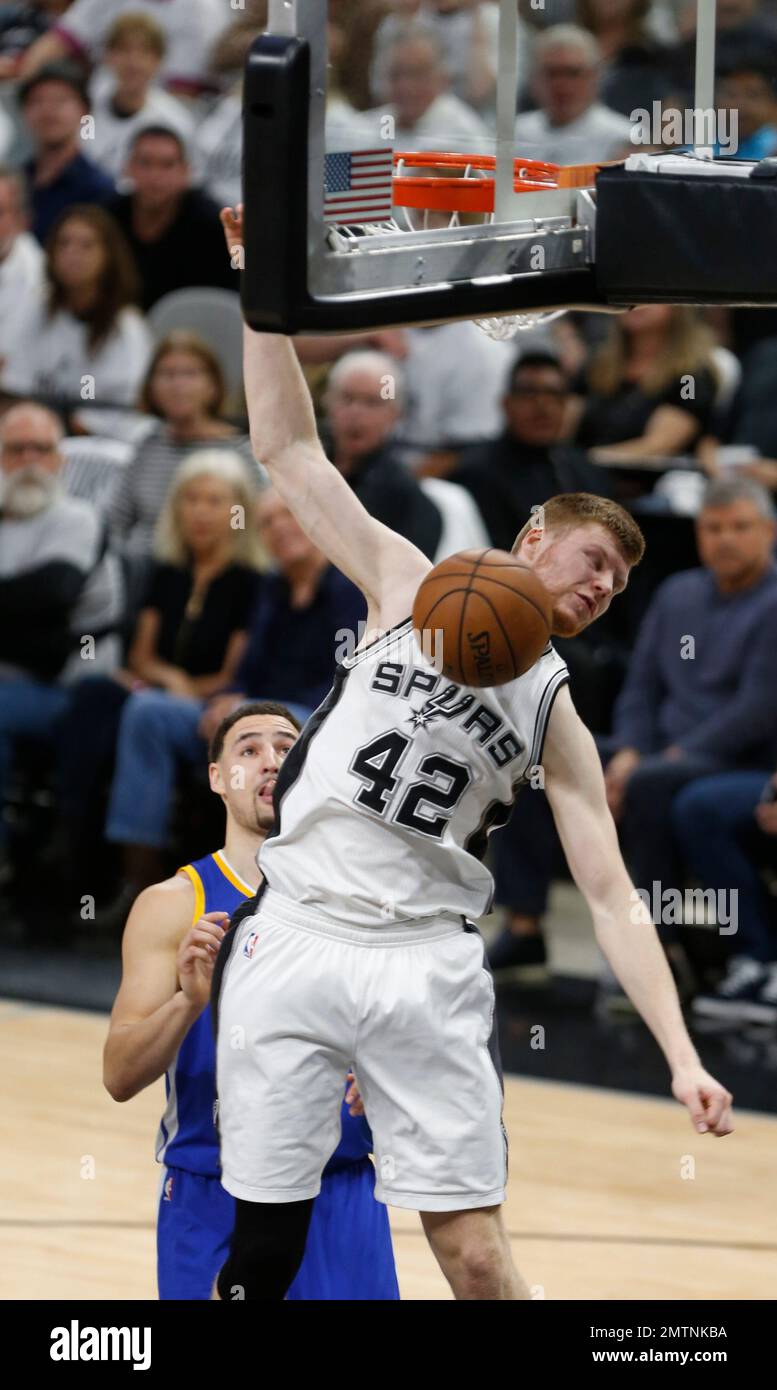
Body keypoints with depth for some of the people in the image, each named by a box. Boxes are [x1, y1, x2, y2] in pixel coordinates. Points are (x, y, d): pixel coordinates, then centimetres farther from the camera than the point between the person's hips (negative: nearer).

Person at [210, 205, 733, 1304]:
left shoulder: (556, 716, 11)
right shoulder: (409, 586, 8)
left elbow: (612, 895, 7)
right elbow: (290, 451, 5)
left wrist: (682, 1056, -3)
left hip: (427, 966, 1)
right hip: (297, 937, -1)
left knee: (476, 1256, -6)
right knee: (265, 1246, -2)